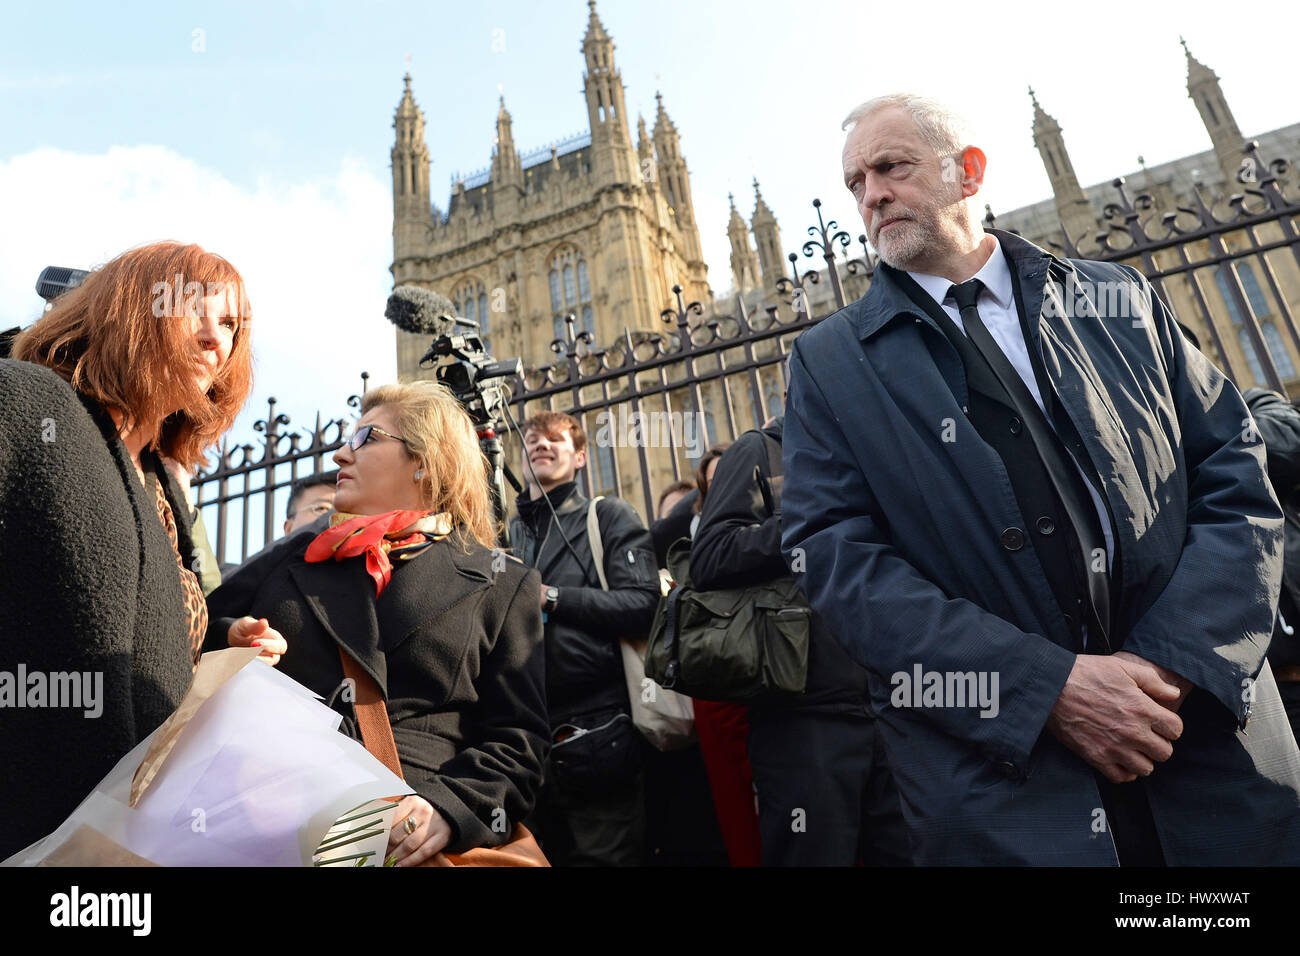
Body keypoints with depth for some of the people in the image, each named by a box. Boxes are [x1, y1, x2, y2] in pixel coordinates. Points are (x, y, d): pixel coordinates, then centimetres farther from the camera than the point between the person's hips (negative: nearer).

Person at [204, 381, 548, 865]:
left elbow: (519, 736, 4)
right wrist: (229, 641, 0)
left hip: (411, 838, -2)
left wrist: (450, 805, -14)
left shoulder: (503, 584, 9)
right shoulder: (300, 549, 20)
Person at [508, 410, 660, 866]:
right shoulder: (509, 531, 14)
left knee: (606, 854, 4)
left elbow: (643, 603, -11)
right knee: (541, 855, 16)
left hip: (597, 730, -4)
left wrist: (552, 597, -14)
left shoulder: (610, 517, 2)